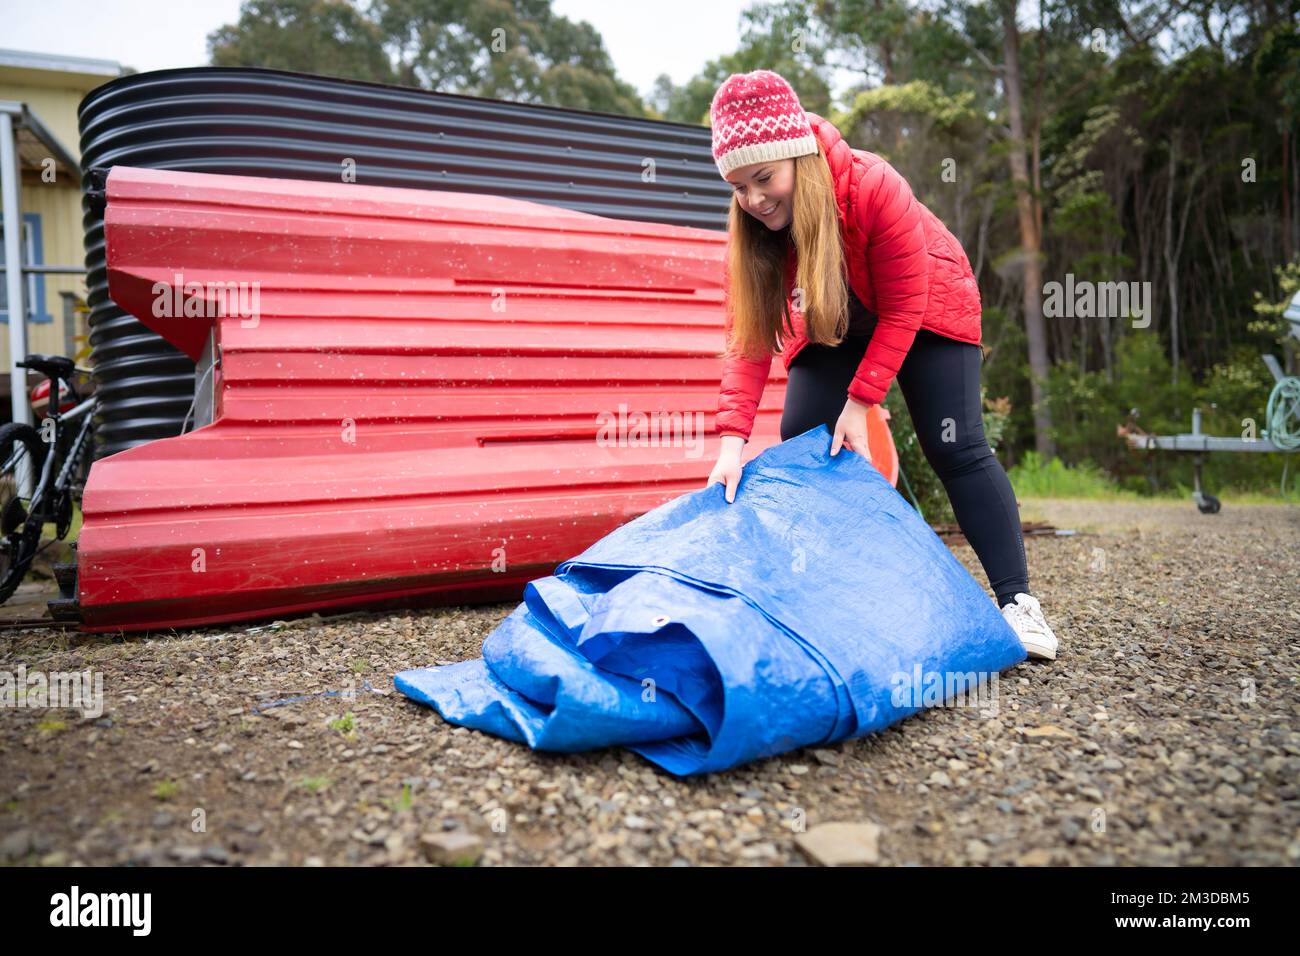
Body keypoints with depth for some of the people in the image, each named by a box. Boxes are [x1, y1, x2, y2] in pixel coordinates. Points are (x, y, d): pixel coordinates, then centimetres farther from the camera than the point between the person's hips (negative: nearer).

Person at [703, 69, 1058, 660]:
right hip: (831, 325, 4)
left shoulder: (874, 188, -35)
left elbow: (903, 310, -28)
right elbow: (748, 338, -26)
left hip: (927, 312, -4)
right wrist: (733, 439, -36)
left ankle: (1016, 601, -4)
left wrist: (860, 401, -32)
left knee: (955, 450, -12)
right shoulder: (749, 227, -22)